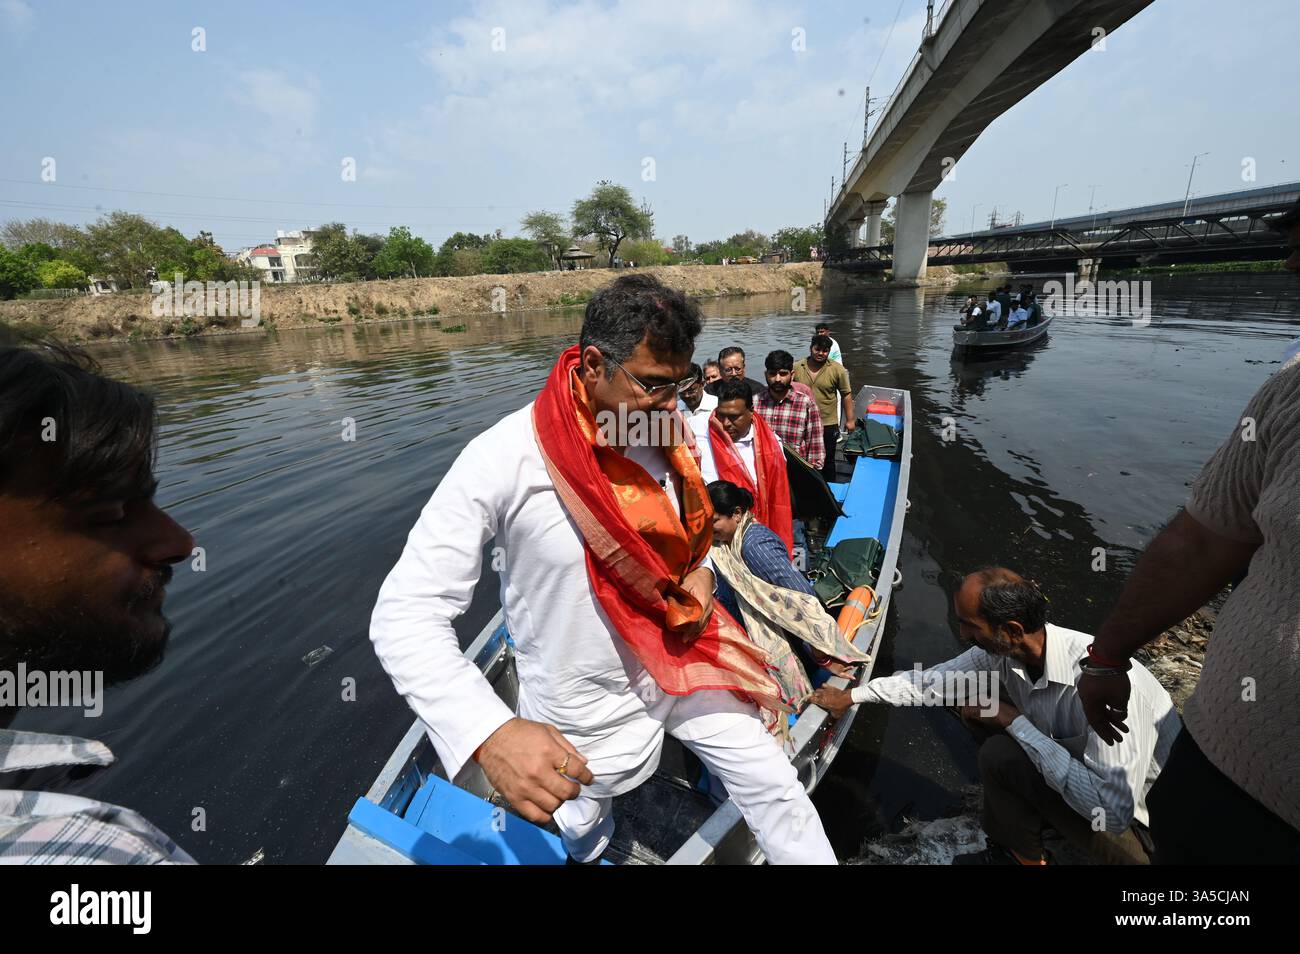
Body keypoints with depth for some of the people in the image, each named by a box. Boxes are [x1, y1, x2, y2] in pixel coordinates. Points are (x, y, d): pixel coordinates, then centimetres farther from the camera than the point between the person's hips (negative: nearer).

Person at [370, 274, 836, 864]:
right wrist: (491, 734, -43)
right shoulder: (505, 459, -29)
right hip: (590, 703, -3)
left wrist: (700, 571, -5)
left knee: (776, 790, 13)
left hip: (679, 657, 4)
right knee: (586, 822, 26)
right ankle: (579, 841, 62)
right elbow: (404, 615, -29)